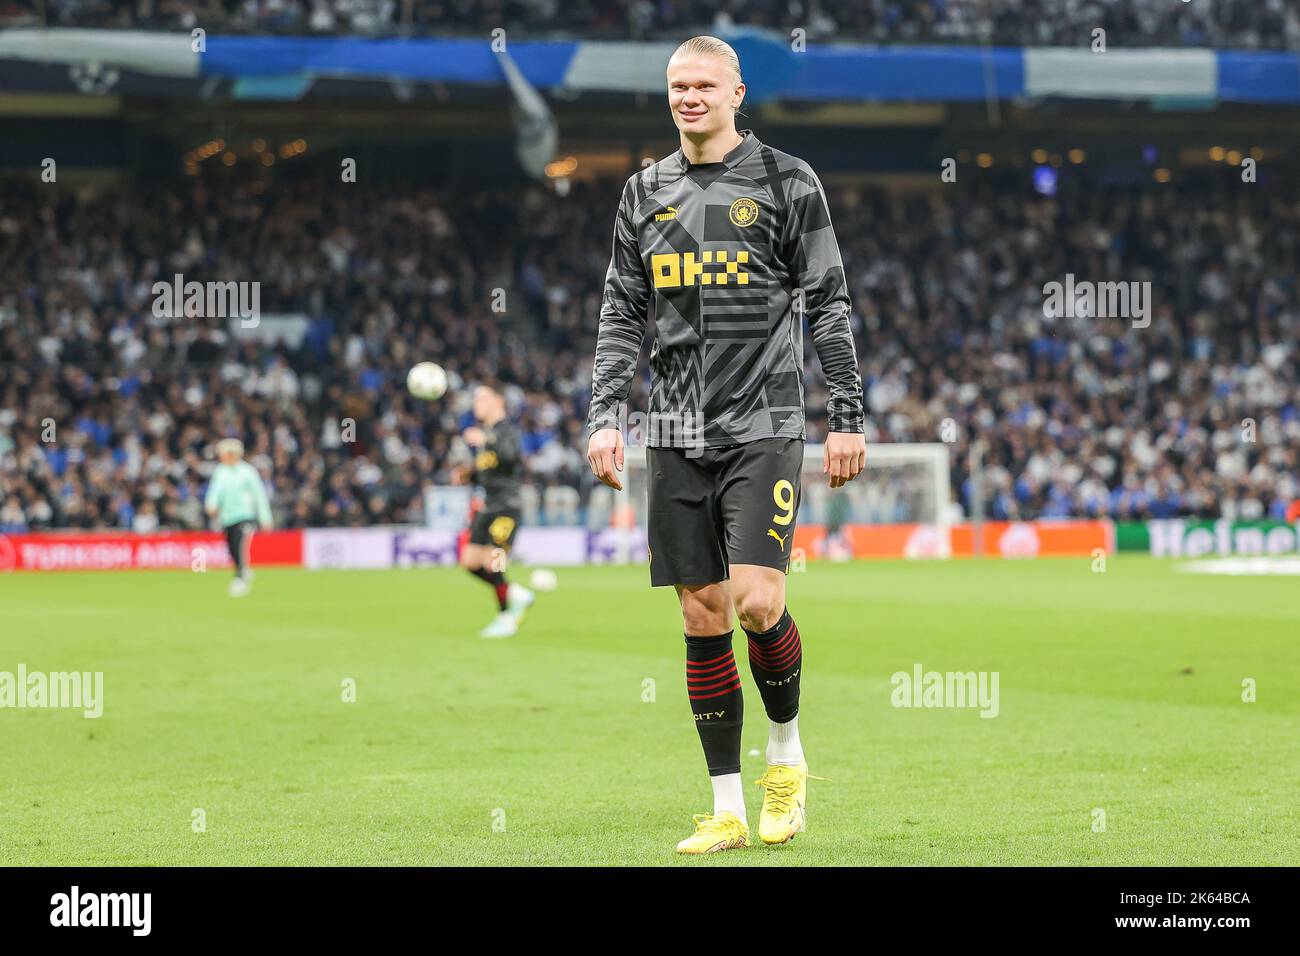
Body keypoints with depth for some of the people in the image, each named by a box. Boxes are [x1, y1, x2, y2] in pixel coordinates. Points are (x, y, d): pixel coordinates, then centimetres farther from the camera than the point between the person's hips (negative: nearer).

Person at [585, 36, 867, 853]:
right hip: (678, 435, 4)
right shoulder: (646, 193, 12)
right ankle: (728, 811, 8)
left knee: (756, 598, -17)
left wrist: (849, 419, -4)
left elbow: (830, 306, 1)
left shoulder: (787, 182, 1)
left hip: (763, 426, -4)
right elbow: (622, 315, 14)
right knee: (702, 615, 2)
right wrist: (605, 417, 3)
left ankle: (787, 748, 11)